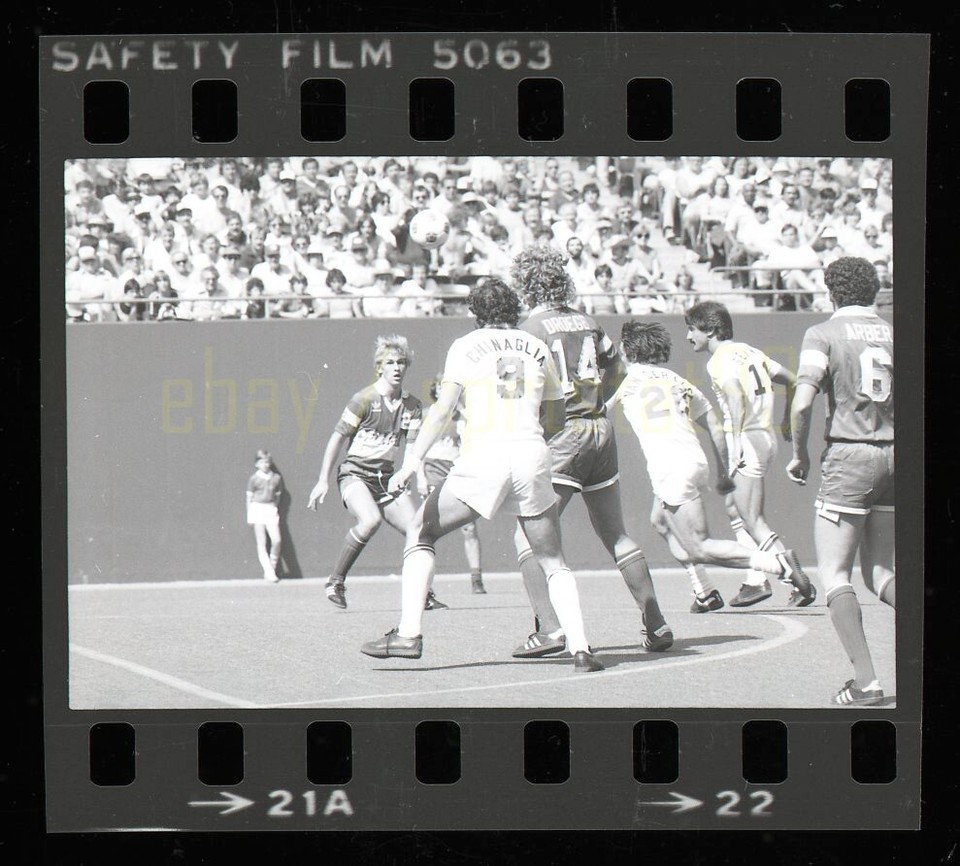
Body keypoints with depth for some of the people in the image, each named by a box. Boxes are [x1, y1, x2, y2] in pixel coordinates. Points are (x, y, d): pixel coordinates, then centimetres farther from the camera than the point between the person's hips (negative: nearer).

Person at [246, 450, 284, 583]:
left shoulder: (277, 478, 5)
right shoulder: (254, 478, 0)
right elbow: (249, 497, 4)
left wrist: (274, 509, 9)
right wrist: (249, 515, 3)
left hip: (271, 510, 2)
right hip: (257, 509, -2)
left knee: (277, 540, -12)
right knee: (261, 543, -3)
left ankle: (273, 566, 10)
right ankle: (269, 572, -4)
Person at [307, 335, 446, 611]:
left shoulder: (411, 405, 6)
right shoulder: (365, 399, -10)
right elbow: (337, 438, -6)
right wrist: (323, 480, -8)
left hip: (385, 479, 6)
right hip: (354, 474, -6)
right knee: (370, 520, -33)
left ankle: (423, 595, 8)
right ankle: (336, 581, -18)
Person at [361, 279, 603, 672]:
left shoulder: (466, 347, 6)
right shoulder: (537, 348, 15)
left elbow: (442, 409, -3)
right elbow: (555, 417, 20)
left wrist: (413, 459, -6)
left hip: (482, 459, -3)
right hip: (532, 457, 3)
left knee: (420, 532, 14)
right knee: (554, 563, 13)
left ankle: (409, 633, 3)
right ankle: (579, 647, -4)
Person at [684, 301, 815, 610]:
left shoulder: (720, 358, -6)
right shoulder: (748, 351, 18)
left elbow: (736, 397, -22)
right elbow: (792, 380, 24)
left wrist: (736, 442, -26)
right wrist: (787, 422, 34)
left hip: (747, 439, -9)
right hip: (767, 436, 9)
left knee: (752, 520, -9)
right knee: (734, 509, 18)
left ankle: (800, 582, -15)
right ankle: (756, 581, 12)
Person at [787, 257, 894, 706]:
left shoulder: (823, 334, -5)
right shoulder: (893, 334, 10)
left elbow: (802, 403, -16)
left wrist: (799, 454, -1)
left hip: (849, 456, -5)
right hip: (894, 456, 5)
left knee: (834, 573, 2)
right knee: (878, 573, 15)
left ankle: (865, 679, -8)